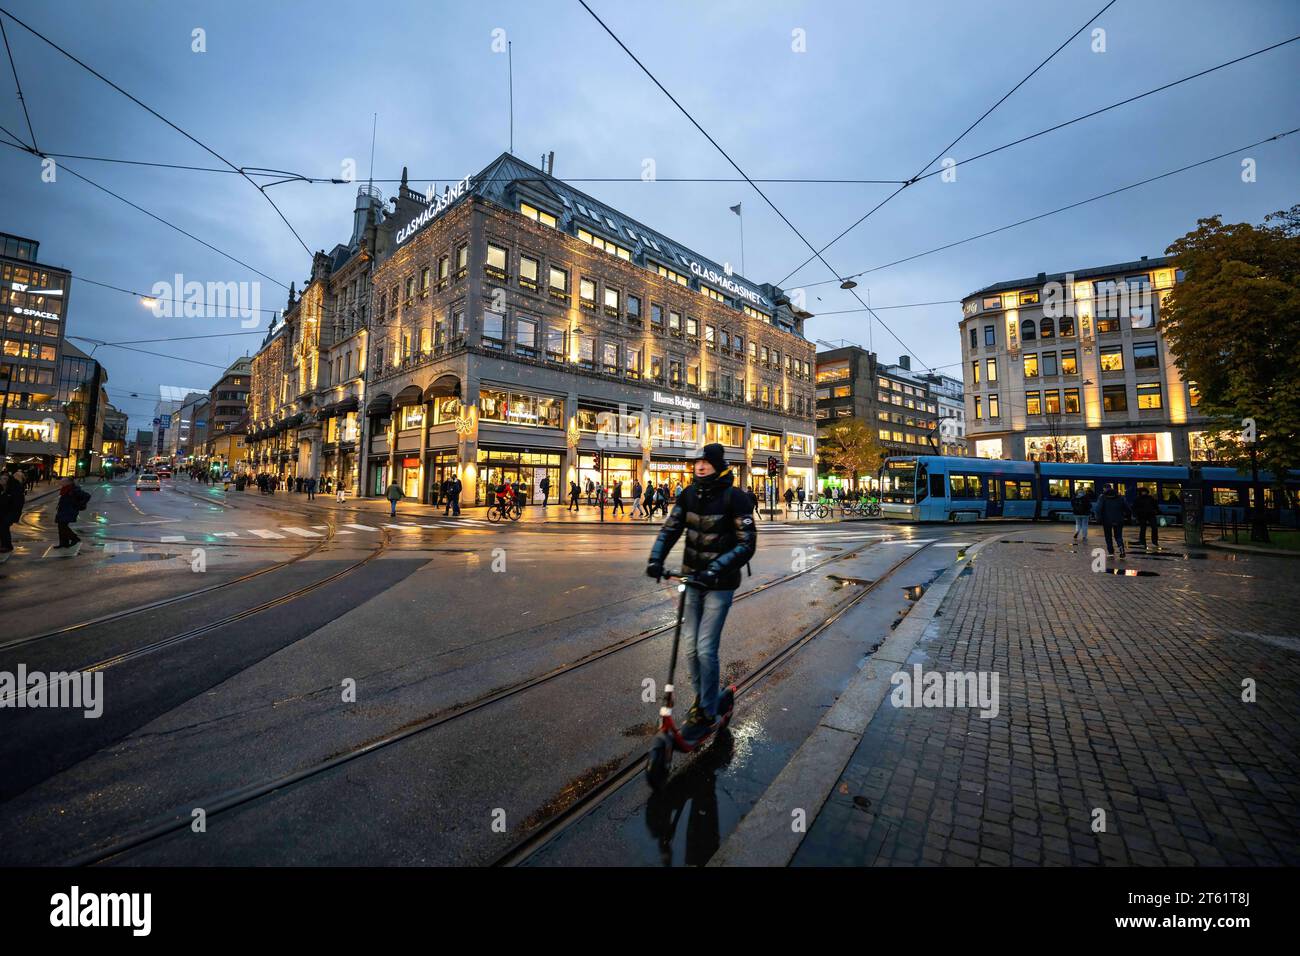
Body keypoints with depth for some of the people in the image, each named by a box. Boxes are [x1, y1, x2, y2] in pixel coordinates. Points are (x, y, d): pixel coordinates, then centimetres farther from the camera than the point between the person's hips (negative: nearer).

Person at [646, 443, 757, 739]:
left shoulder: (735, 497, -15)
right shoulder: (689, 495, 0)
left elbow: (747, 543, -18)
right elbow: (670, 529, -3)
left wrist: (716, 569, -29)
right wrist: (656, 559, -20)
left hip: (720, 583, -5)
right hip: (691, 579, 5)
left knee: (706, 648, -3)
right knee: (689, 645, 11)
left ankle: (706, 712, 19)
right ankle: (701, 696, 37)